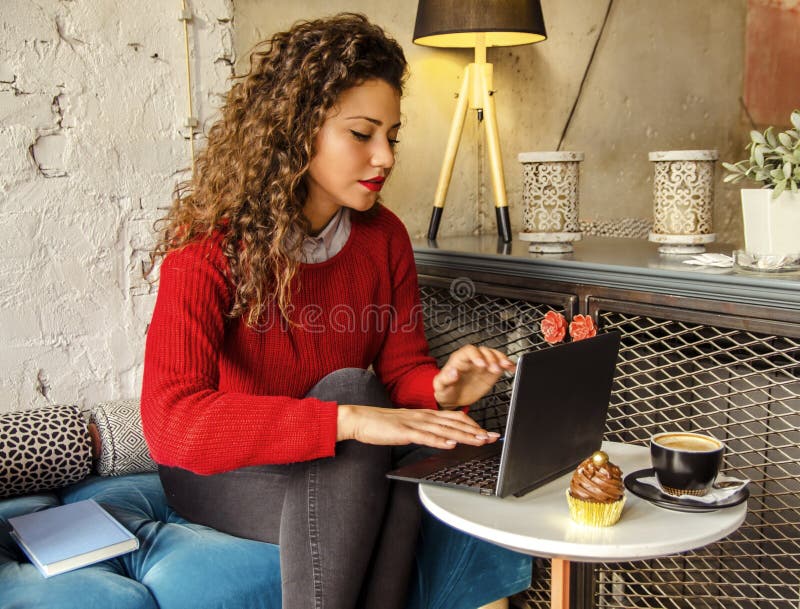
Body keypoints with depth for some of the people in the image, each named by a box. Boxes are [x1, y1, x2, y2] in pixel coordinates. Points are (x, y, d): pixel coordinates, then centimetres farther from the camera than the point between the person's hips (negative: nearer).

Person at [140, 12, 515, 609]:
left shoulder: (385, 235, -5)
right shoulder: (210, 245, -22)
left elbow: (401, 367, 0)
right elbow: (171, 419, -33)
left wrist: (439, 388, -26)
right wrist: (350, 420, -43)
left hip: (343, 471, 5)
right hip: (216, 472, -4)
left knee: (412, 455, -29)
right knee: (349, 386, -31)